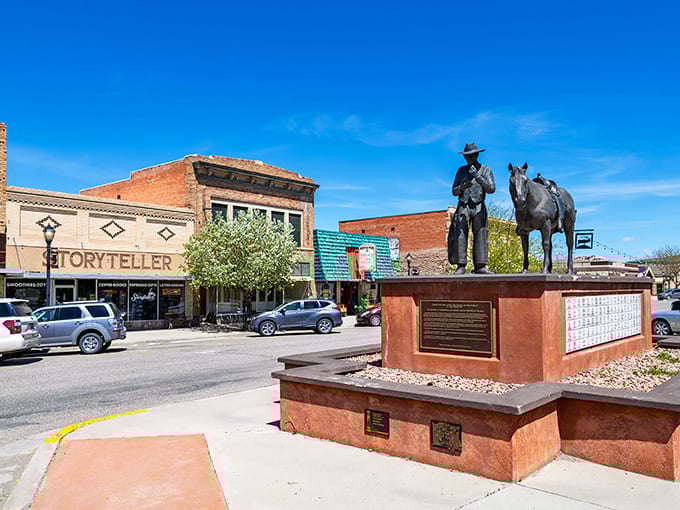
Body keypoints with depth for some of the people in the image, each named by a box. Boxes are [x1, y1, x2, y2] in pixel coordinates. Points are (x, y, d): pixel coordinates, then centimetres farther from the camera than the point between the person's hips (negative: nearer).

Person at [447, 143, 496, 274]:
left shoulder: (485, 170, 8)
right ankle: (460, 266, -10)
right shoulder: (461, 170, 13)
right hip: (463, 207, 1)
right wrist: (462, 187, -12)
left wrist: (477, 176, -13)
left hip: (479, 207, -1)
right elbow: (454, 191, 10)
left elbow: (491, 189, -5)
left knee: (480, 235, -6)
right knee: (459, 235, -9)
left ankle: (480, 266, -5)